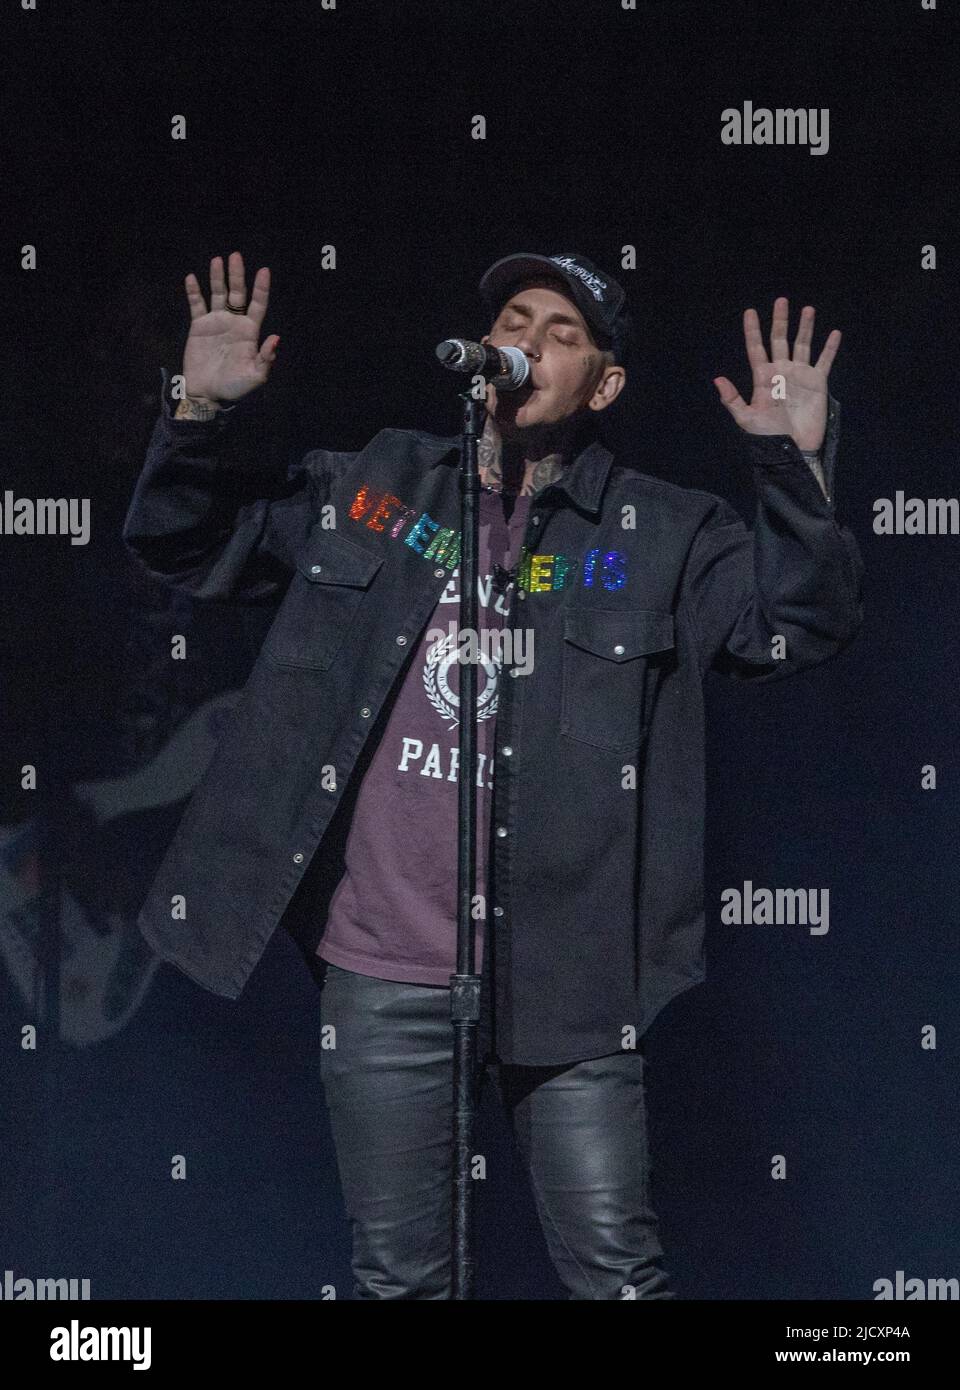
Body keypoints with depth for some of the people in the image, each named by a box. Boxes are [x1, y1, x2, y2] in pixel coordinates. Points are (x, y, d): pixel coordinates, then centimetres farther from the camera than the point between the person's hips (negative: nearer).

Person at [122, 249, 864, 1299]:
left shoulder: (660, 535, 2)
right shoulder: (372, 488, 8)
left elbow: (802, 622, -6)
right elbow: (185, 542, 14)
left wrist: (796, 467, -18)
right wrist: (200, 413, -3)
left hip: (566, 975, -2)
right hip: (381, 974, 2)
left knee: (616, 1274, 2)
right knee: (397, 1278, 12)